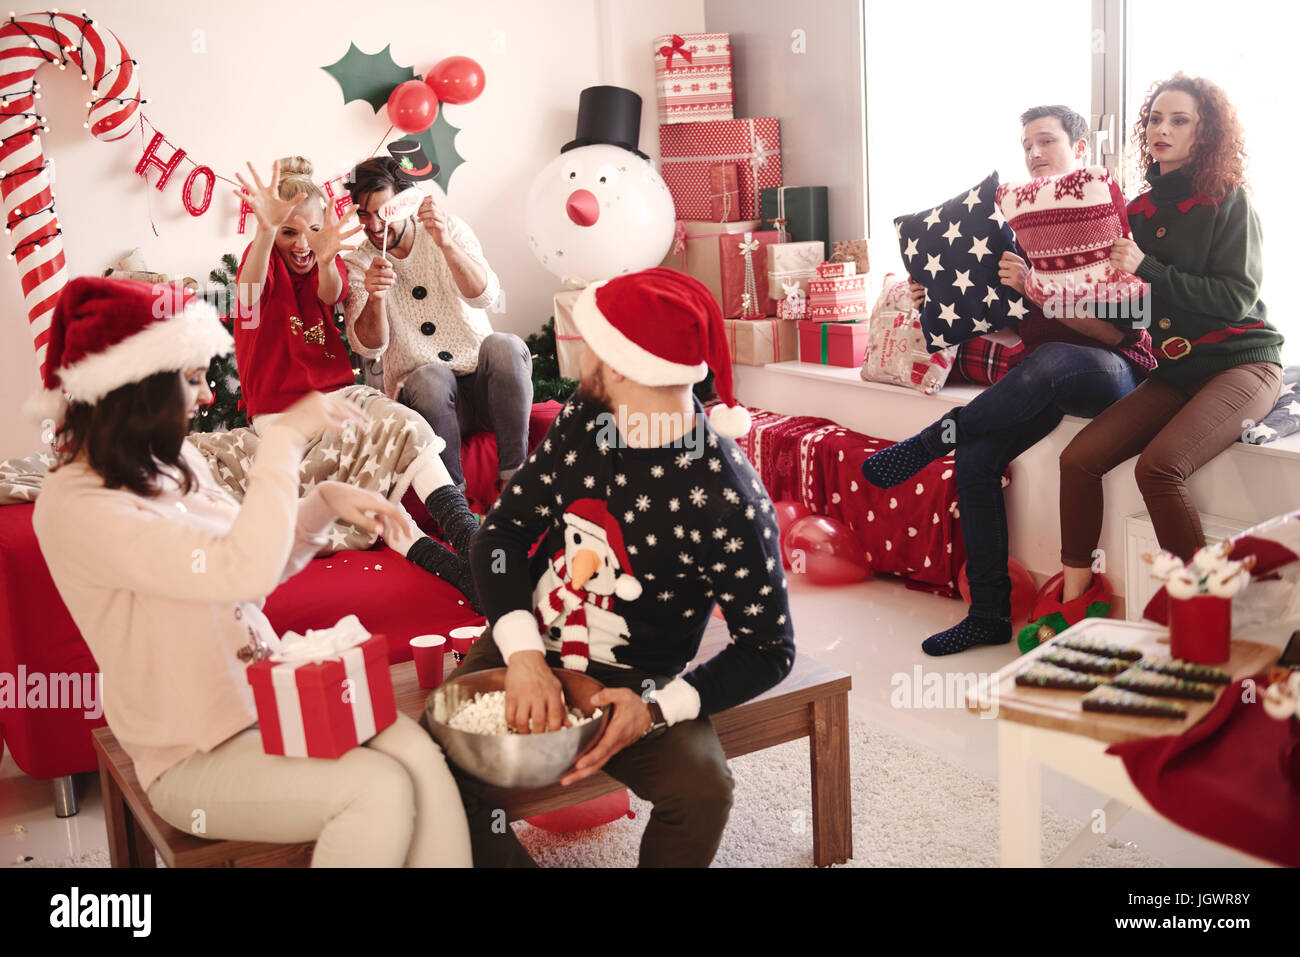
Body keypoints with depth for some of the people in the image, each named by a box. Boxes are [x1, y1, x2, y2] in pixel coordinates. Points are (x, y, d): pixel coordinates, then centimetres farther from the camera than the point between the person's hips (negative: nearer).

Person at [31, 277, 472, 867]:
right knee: (378, 790, -26)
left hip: (270, 697, 7)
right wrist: (286, 437, -22)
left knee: (420, 757, -20)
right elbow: (243, 572, -30)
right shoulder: (75, 509, -18)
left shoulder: (174, 465, 8)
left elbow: (257, 563, 19)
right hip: (194, 756, -6)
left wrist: (326, 502, 2)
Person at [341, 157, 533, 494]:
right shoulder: (356, 263, 2)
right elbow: (369, 347, -9)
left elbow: (484, 296, -16)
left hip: (483, 383, 1)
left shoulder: (452, 230, 2)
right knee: (431, 377, -35)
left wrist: (446, 243, -32)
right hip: (425, 392, -1)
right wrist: (374, 297, -30)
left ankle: (513, 477, -25)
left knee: (503, 346, -31)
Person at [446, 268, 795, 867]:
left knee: (702, 789, -31)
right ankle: (504, 857, 6)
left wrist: (658, 707, -27)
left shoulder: (728, 501, -20)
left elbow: (770, 649, -13)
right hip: (528, 645, 4)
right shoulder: (580, 420, -3)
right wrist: (524, 653, -21)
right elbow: (504, 530, -4)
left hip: (632, 681, -4)